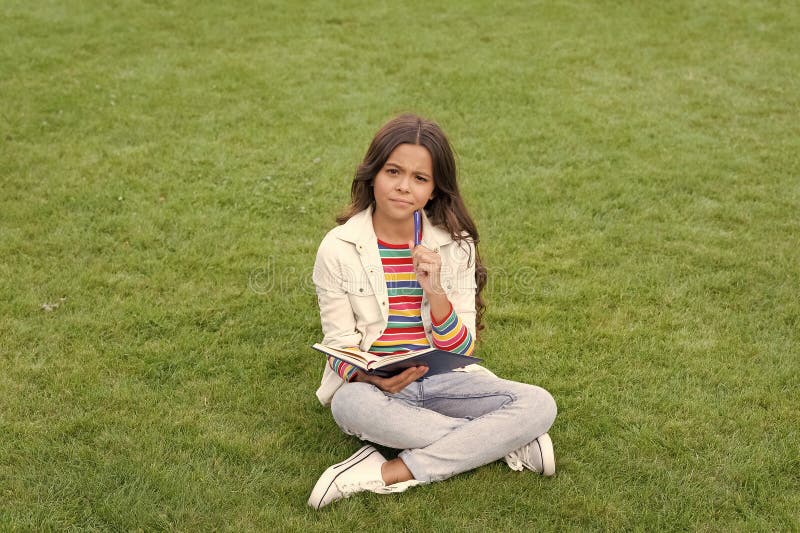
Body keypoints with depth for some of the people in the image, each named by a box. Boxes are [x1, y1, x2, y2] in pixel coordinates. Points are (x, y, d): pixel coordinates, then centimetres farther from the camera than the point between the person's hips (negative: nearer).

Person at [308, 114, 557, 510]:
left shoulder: (455, 245, -3)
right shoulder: (338, 249, -8)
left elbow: (461, 349, -5)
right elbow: (340, 345, -5)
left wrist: (435, 292, -23)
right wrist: (373, 377, -27)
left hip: (442, 380, 2)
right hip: (373, 386, -2)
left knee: (538, 405, -21)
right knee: (349, 403, -38)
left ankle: (388, 474, -25)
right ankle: (506, 443, -20)